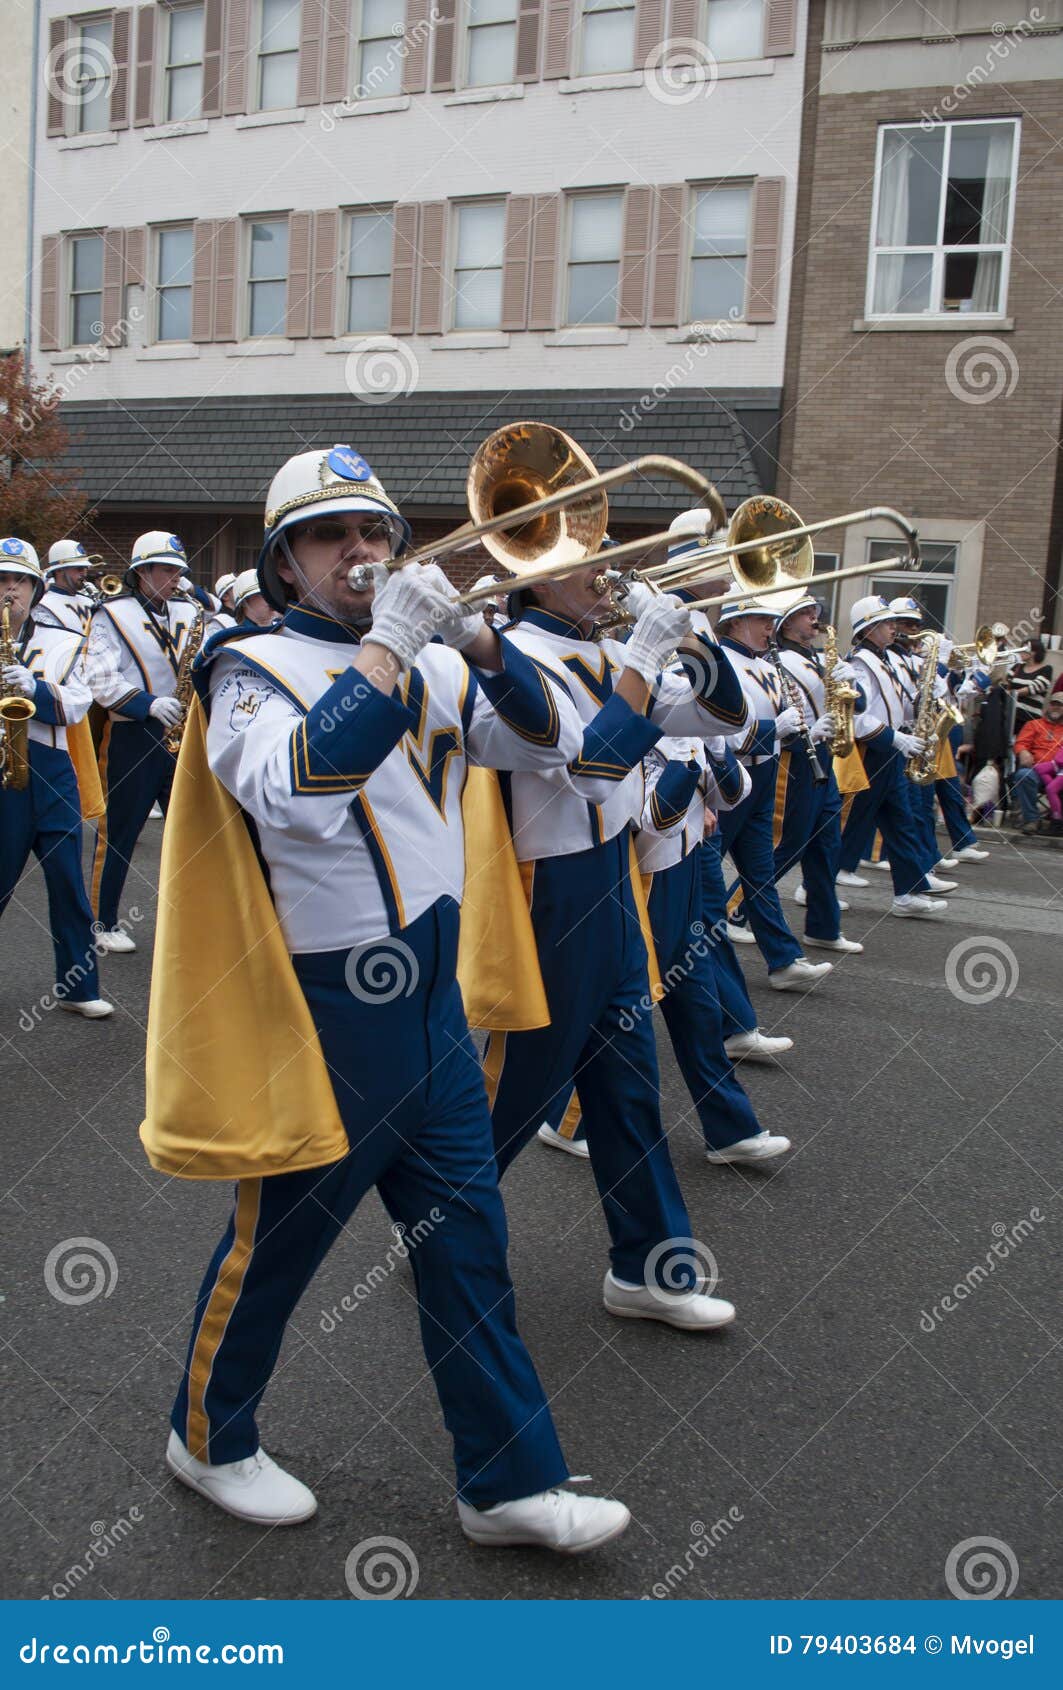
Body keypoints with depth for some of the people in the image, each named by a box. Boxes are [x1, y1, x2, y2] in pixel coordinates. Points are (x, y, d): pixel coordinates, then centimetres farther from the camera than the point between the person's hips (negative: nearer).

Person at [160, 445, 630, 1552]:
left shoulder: (431, 666, 9)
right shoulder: (253, 668, -9)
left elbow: (549, 740, -1)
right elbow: (295, 788, -29)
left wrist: (473, 637, -15)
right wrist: (387, 646, -27)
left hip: (431, 998, 6)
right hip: (323, 1008, -6)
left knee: (467, 1244, 12)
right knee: (275, 1242, 11)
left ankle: (508, 1481, 24)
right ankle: (210, 1438, 36)